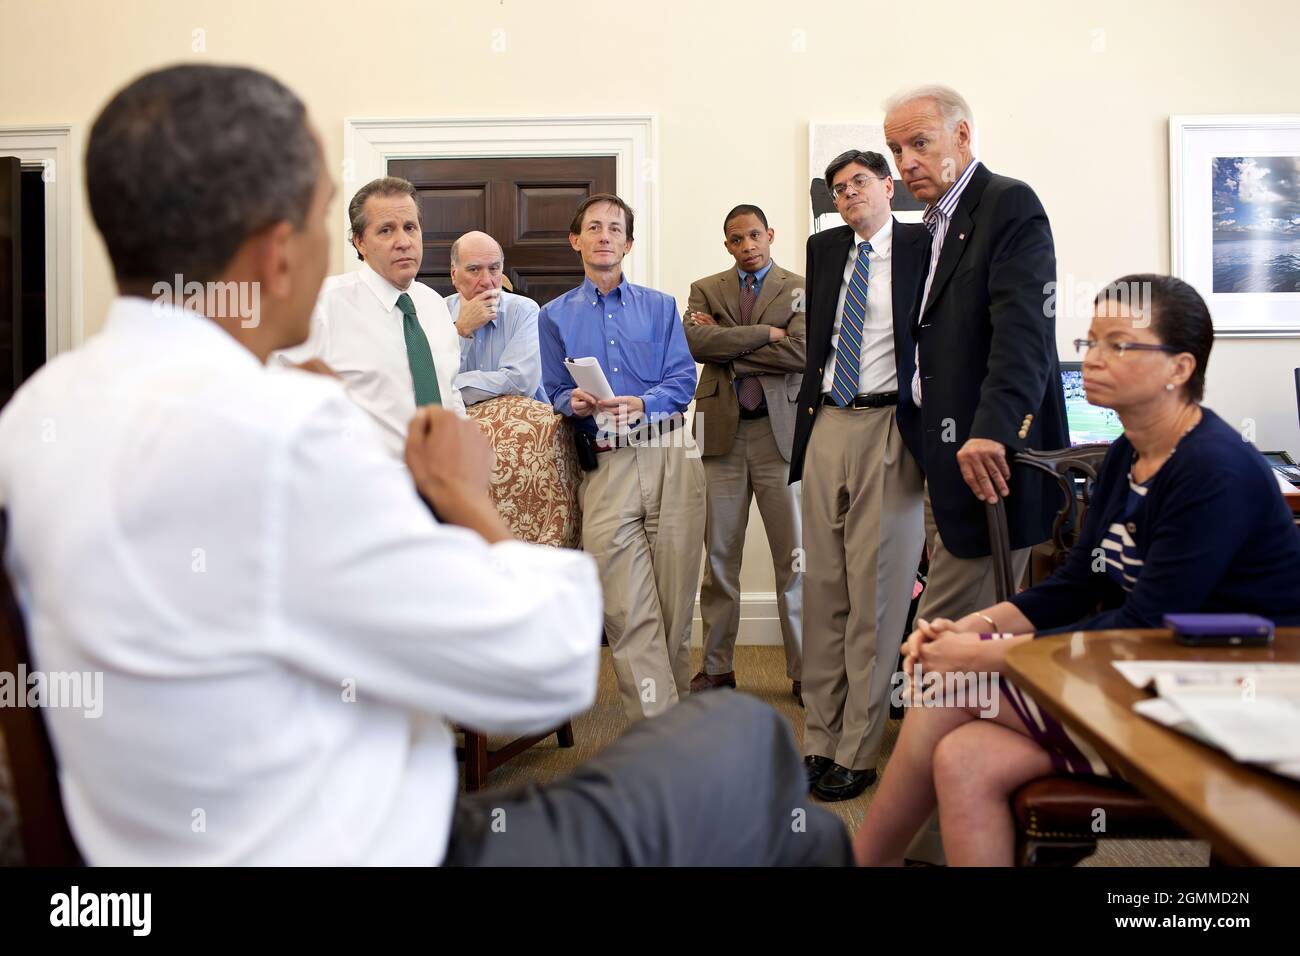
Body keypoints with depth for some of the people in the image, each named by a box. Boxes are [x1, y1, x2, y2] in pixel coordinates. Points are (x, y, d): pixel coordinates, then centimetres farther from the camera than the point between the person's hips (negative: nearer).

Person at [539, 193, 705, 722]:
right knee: (628, 610, -7)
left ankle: (676, 711, 19)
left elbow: (683, 378, 5)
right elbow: (555, 392, 13)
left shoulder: (659, 306, 16)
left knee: (676, 601, 2)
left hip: (669, 454, 1)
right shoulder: (555, 316, 17)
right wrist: (576, 404, -10)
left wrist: (641, 405, -14)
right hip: (605, 465, 0)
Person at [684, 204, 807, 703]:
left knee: (794, 557, 1)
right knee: (719, 556, 6)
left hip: (781, 430, -1)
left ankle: (804, 671, 9)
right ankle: (717, 667, 16)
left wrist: (728, 347, -6)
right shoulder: (705, 289, 12)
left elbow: (801, 353, -10)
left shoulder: (799, 289, 7)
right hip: (723, 431, 2)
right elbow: (696, 343, -8)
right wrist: (764, 333, -11)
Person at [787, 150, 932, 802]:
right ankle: (820, 742, 17)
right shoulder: (824, 249, 16)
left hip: (888, 428, -5)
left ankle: (857, 754, 7)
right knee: (824, 587, 8)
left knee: (875, 592, -2)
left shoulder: (923, 246, 1)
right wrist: (810, 395, 14)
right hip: (827, 425, 5)